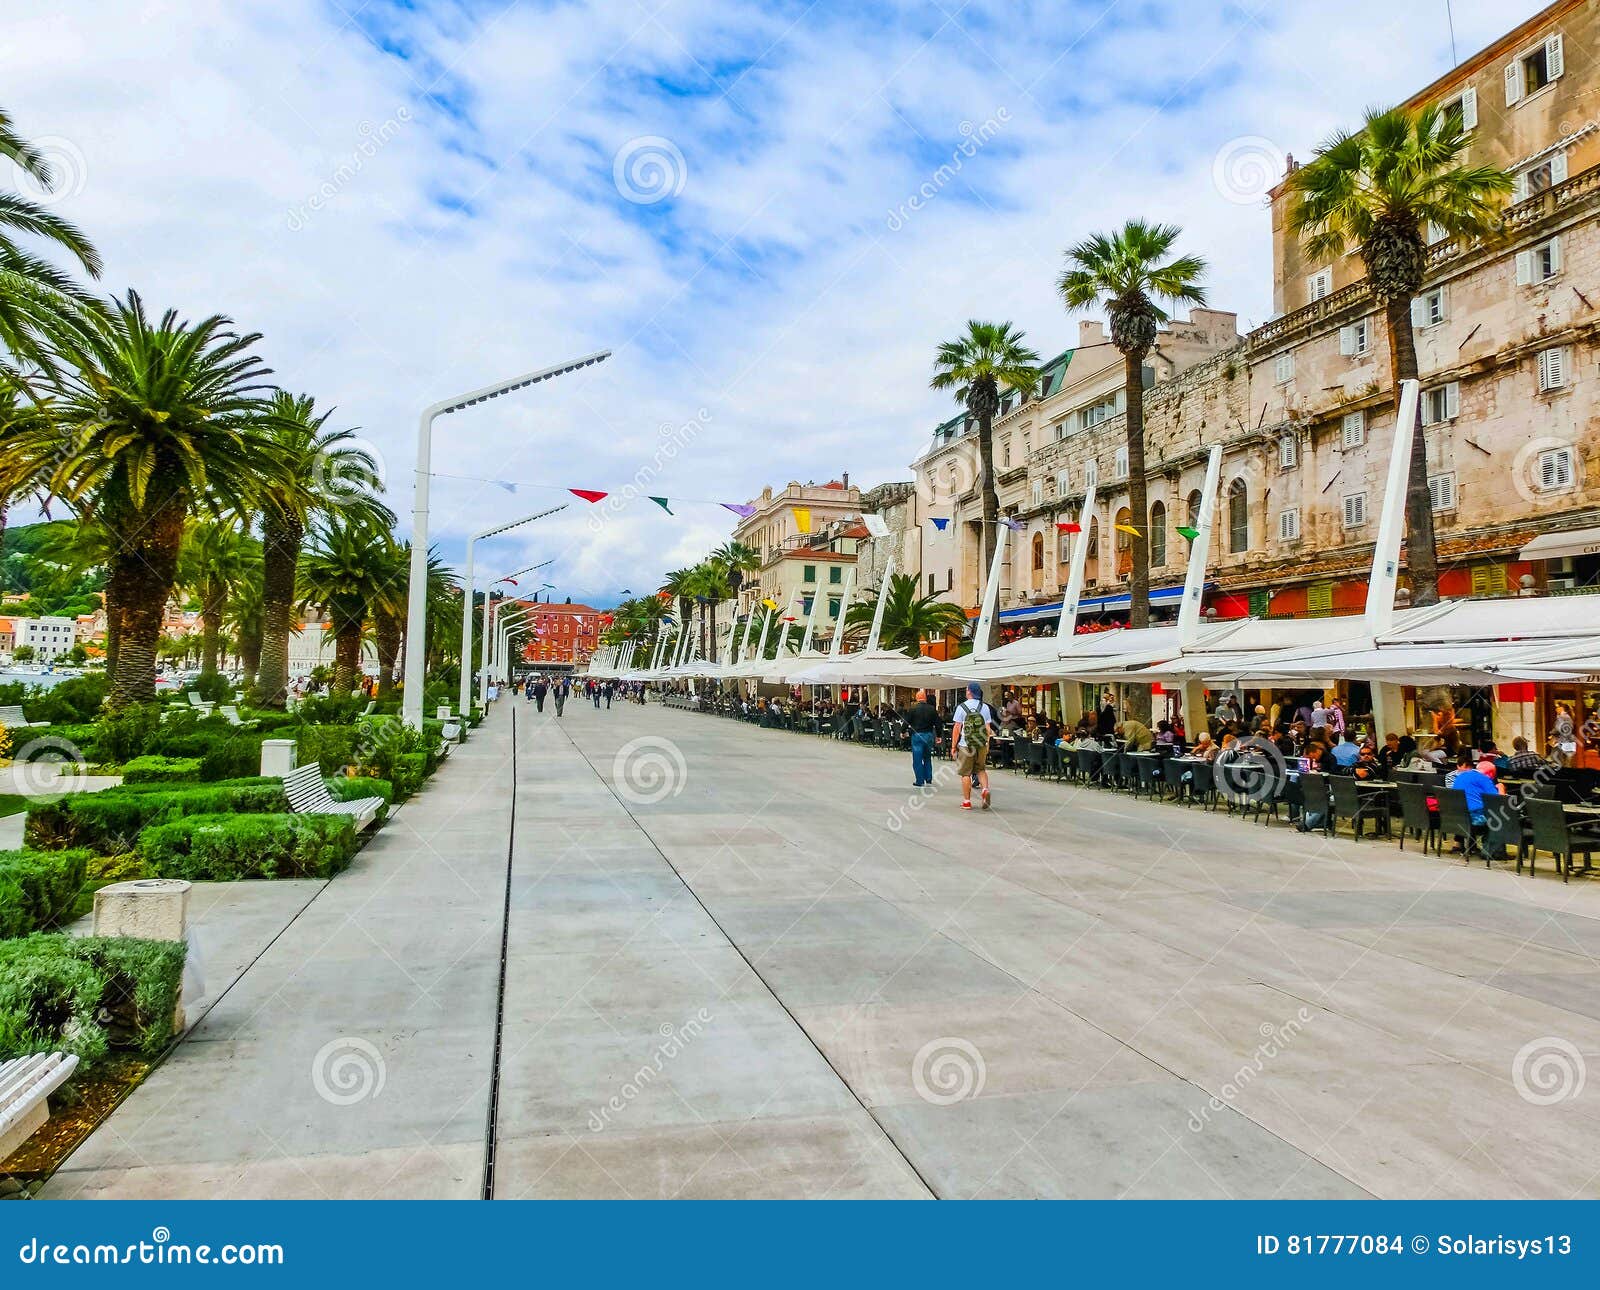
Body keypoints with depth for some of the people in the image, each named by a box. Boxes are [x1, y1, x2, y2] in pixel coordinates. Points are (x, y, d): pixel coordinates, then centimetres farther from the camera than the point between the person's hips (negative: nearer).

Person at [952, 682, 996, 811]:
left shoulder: (962, 707, -6)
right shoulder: (985, 707, 4)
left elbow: (956, 728, -6)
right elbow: (988, 728, 5)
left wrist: (953, 746, 0)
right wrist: (987, 744, 15)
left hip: (965, 745, -3)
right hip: (982, 745, 3)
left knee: (965, 773, 4)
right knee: (981, 769, 19)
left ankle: (966, 801, 8)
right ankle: (985, 789, -5)